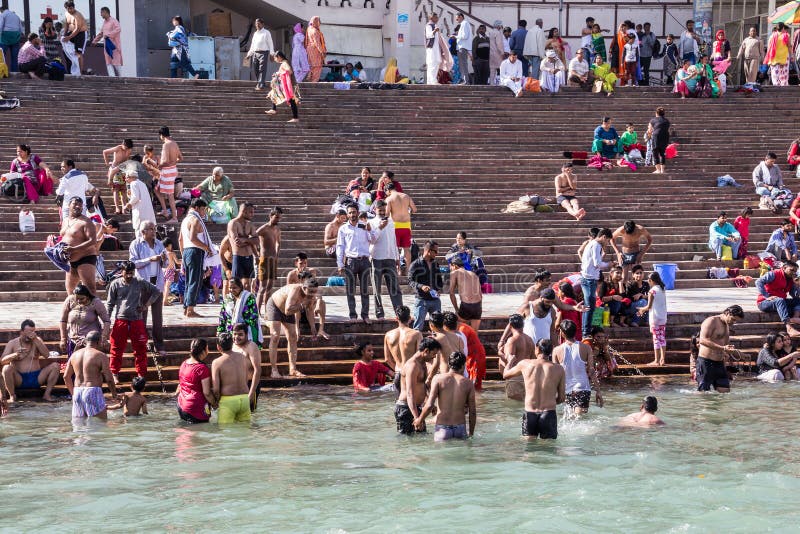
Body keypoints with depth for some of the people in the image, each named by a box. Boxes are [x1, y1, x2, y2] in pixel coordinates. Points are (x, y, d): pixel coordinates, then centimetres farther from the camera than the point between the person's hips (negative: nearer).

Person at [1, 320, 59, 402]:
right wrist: (15, 355, -30)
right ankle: (12, 396, -15)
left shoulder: (37, 340, 8)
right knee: (7, 368, -30)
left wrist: (36, 340, -17)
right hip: (19, 379, -2)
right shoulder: (12, 343, 1)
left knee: (55, 366, -16)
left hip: (36, 378, 2)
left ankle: (47, 394, -10)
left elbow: (46, 355, -8)